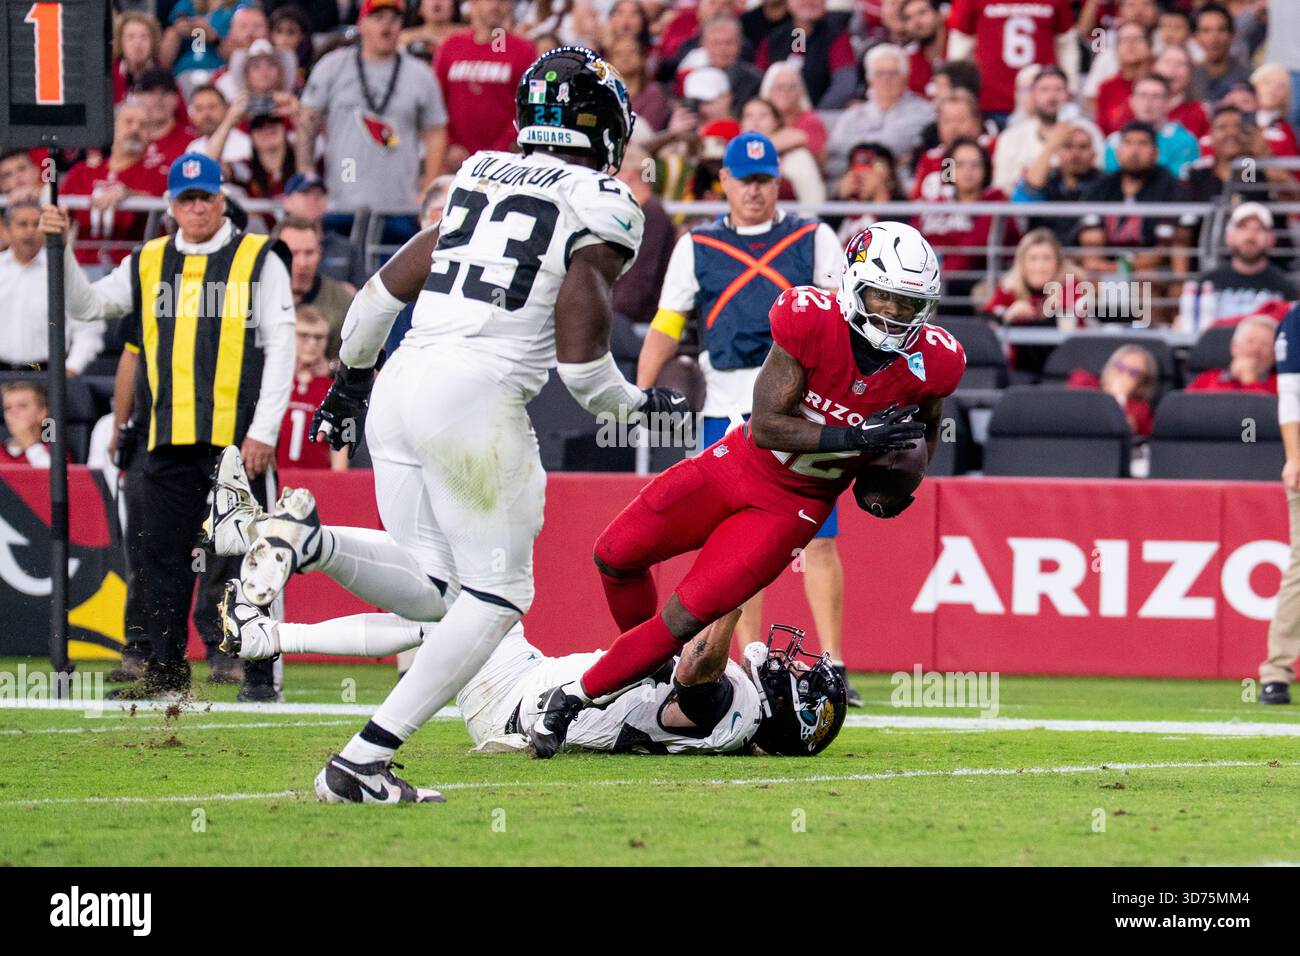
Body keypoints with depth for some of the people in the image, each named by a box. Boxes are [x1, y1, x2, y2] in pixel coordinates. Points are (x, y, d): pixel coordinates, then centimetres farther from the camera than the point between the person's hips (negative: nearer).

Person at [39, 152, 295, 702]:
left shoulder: (259, 261, 2)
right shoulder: (148, 264, 15)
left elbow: (280, 349, -2)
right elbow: (86, 306, 14)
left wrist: (263, 431, -10)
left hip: (237, 442, -4)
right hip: (166, 444, 4)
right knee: (159, 557, 5)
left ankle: (257, 676, 1)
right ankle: (161, 672, 12)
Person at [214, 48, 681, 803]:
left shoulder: (478, 180, 18)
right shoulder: (604, 208, -1)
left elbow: (384, 292, 19)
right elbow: (582, 362, -6)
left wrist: (352, 375, 34)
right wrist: (639, 403, 13)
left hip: (403, 383, 7)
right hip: (477, 399, -7)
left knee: (429, 590, 14)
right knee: (495, 596, 6)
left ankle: (301, 540, -14)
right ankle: (362, 761, -4)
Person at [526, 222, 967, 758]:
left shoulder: (929, 363, -18)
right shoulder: (810, 322, -25)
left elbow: (925, 429, 8)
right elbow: (766, 426, -24)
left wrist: (897, 486, -9)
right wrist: (856, 437, -33)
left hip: (791, 508, -1)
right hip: (737, 466, 1)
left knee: (689, 616, -12)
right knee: (617, 554, 6)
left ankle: (575, 698, 2)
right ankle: (648, 658, 35)